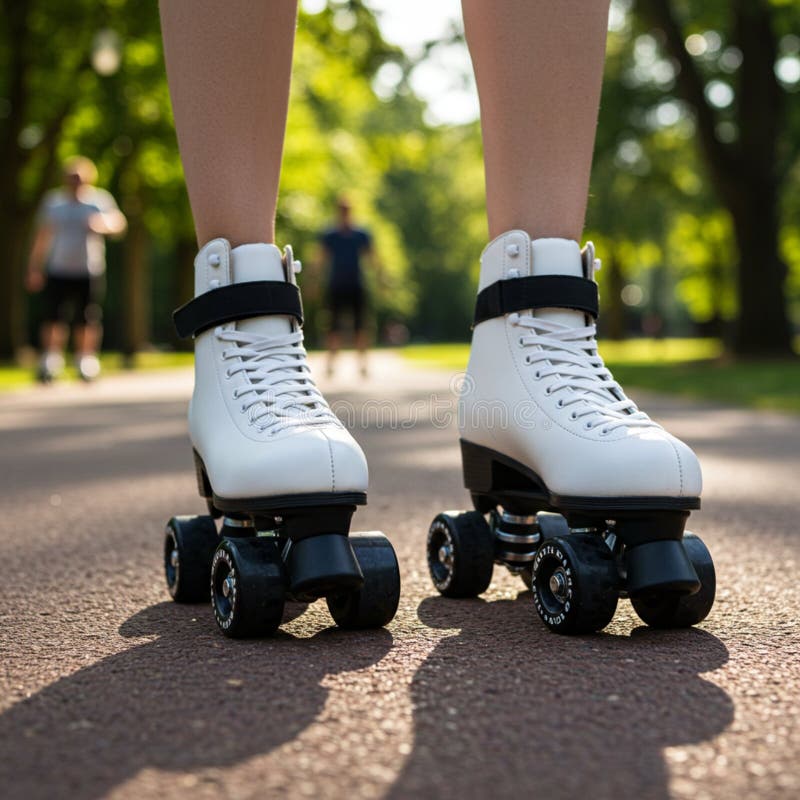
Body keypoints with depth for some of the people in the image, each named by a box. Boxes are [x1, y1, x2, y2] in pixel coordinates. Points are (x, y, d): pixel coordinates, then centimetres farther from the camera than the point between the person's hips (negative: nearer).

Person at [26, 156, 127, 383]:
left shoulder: (100, 199, 5)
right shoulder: (54, 200, 10)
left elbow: (118, 226, -5)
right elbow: (42, 237, 13)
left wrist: (106, 225, -28)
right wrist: (34, 269, 10)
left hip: (90, 272, -1)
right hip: (58, 272, 1)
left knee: (87, 321, -1)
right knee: (53, 319, -6)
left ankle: (87, 365, 11)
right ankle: (50, 366, 2)